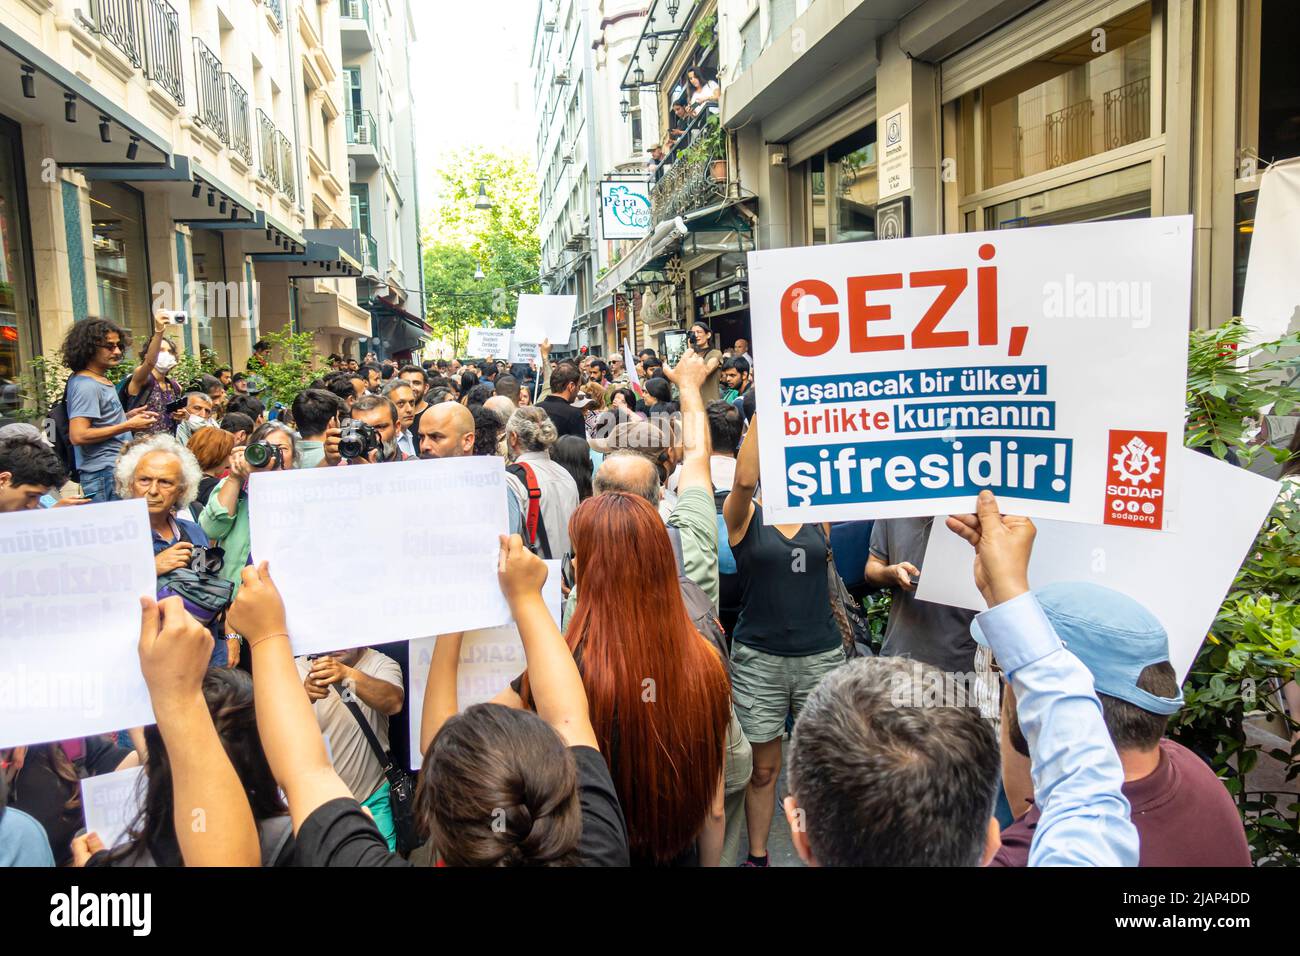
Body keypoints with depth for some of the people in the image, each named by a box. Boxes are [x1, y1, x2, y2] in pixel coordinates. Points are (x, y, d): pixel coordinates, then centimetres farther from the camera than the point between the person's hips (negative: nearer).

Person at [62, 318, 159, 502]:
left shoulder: (102, 380, 16)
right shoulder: (85, 385, -14)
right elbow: (78, 436, -22)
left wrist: (128, 416, 10)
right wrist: (127, 426, -18)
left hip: (117, 467, 10)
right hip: (104, 473, -10)